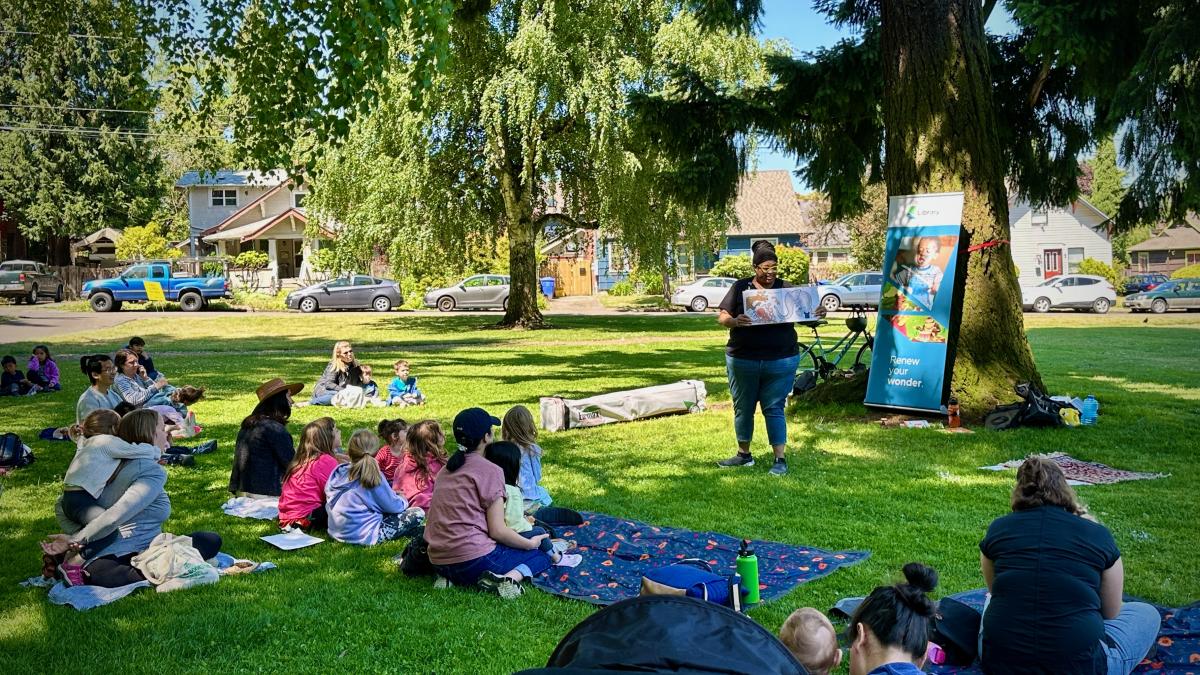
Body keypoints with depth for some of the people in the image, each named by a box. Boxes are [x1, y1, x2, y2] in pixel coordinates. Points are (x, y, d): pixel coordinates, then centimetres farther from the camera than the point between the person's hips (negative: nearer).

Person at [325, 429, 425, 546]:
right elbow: (394, 507, -9)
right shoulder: (374, 476, -17)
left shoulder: (338, 471, -1)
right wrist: (403, 500, 16)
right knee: (418, 513, -3)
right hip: (363, 535, -8)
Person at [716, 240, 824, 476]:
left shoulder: (786, 288, 4)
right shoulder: (740, 287, 2)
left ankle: (780, 459, 4)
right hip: (743, 360, 1)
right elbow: (721, 316, -2)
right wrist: (733, 321, -24)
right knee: (743, 408, 12)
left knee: (774, 409, 0)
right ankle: (744, 454, 28)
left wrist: (818, 313, -18)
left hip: (780, 361, -1)